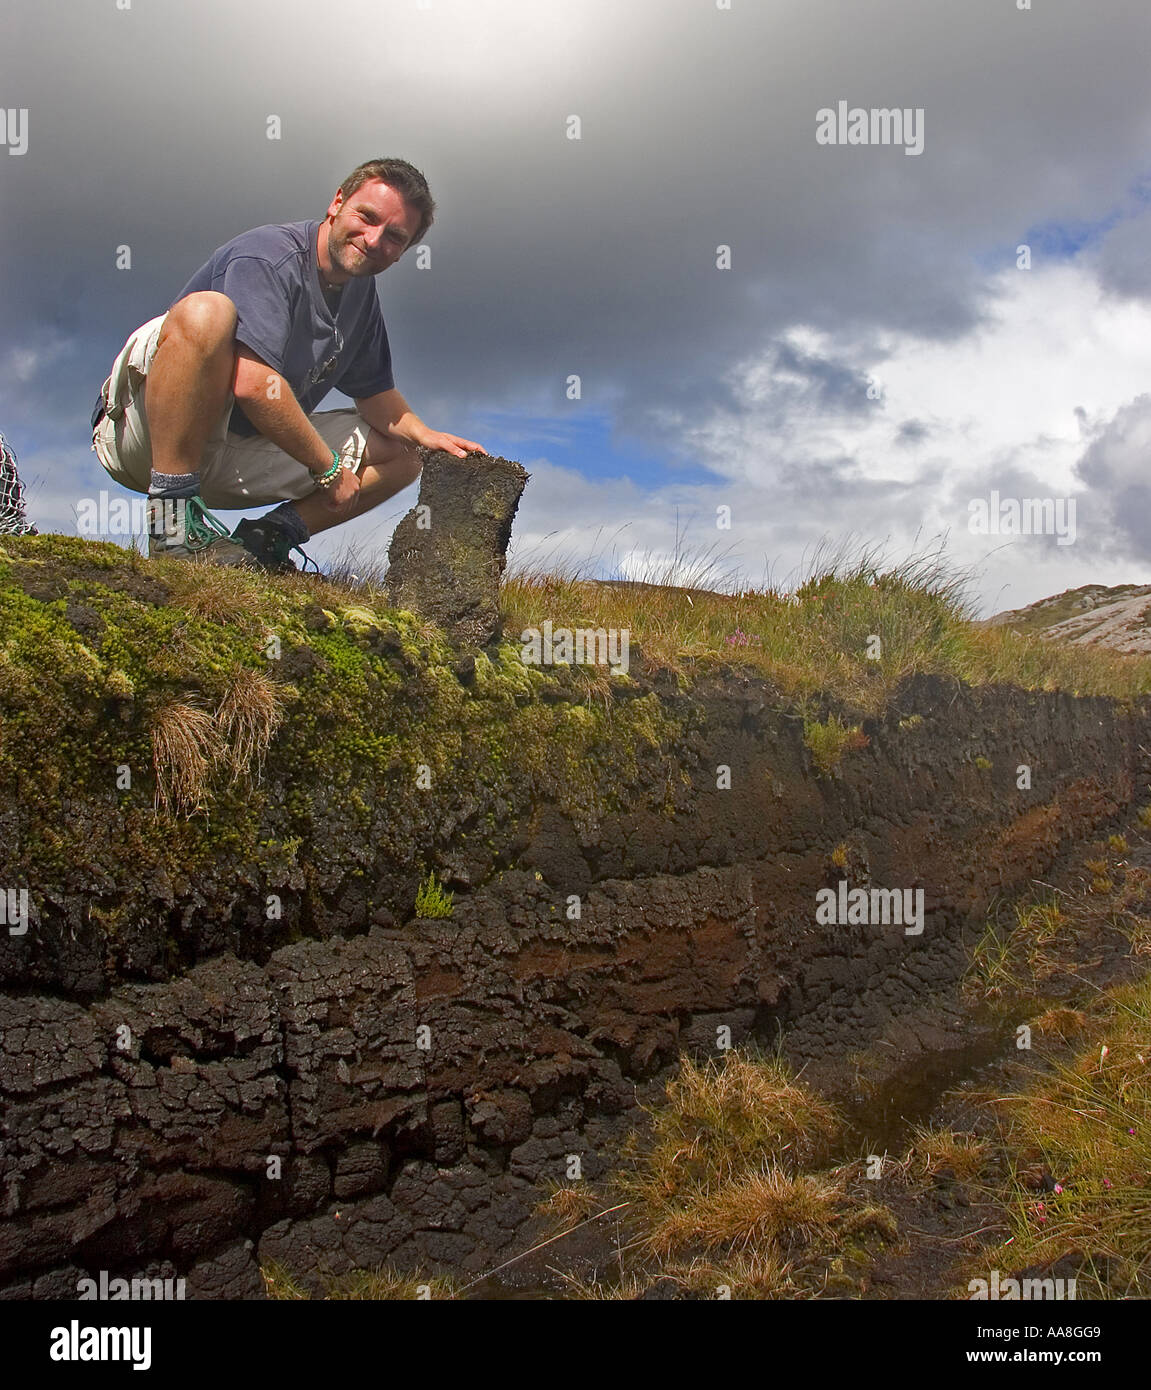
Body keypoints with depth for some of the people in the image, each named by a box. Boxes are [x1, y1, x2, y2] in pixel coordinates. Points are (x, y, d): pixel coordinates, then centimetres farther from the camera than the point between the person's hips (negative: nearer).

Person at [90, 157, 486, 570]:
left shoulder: (360, 291, 10)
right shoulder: (270, 256, -18)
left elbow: (377, 395, 19)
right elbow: (253, 383, -31)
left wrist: (427, 436, -1)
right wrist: (329, 468, -21)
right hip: (143, 436, -8)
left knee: (401, 454, 9)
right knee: (206, 311, -37)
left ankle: (267, 536, -4)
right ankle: (173, 517, -32)